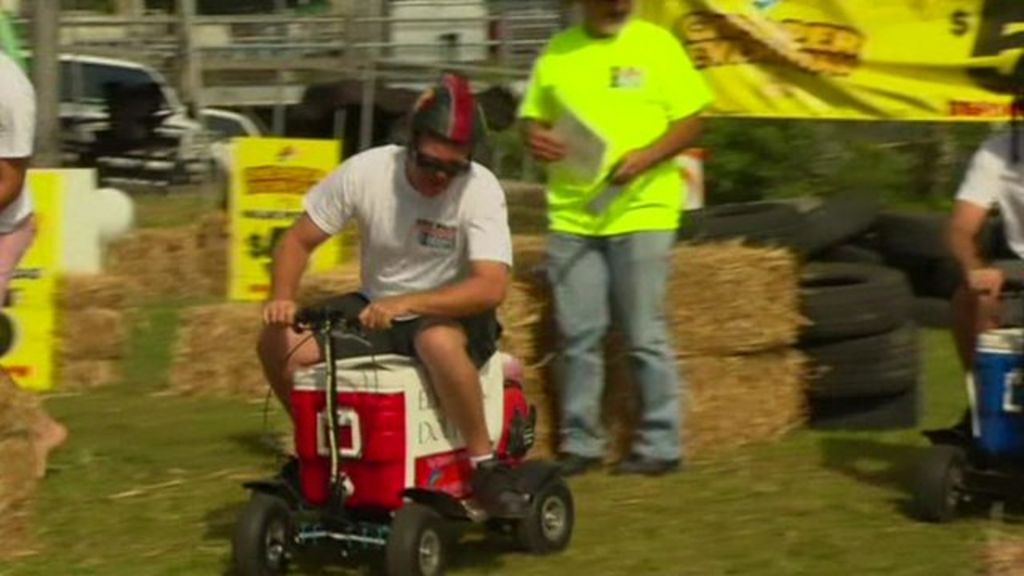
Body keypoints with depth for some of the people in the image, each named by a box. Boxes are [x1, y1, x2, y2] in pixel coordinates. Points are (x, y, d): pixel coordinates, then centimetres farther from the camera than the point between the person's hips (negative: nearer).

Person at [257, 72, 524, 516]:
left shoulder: (480, 189, -20)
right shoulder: (366, 172, -12)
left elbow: (492, 286, -30)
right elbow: (298, 239, -3)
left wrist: (406, 303, -40)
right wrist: (282, 297, -23)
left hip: (451, 315, -4)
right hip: (375, 309, 4)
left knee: (439, 343, -40)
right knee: (280, 343, -14)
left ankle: (484, 464, -21)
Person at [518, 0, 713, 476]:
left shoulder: (656, 45, 0)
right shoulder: (557, 52, 10)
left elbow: (691, 119, -1)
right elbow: (532, 116, 16)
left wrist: (647, 156, -17)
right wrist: (536, 137, -7)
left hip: (641, 212, -3)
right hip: (571, 215, 3)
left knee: (646, 336, -1)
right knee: (577, 335, 4)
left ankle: (660, 445, 9)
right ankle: (579, 443, 15)